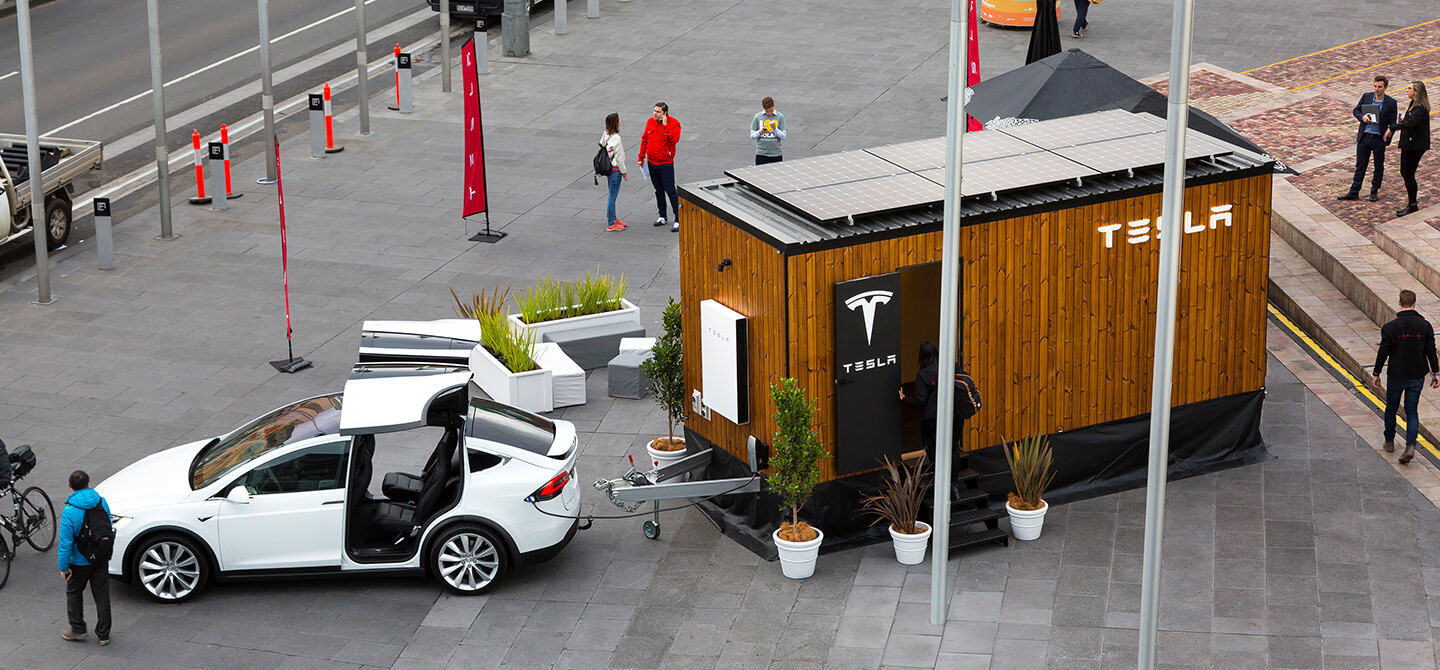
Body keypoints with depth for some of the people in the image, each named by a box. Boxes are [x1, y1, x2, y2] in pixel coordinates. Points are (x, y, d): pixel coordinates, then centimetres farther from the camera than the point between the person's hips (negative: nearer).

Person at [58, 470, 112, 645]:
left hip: (79, 561, -4)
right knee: (102, 595, 13)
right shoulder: (102, 503, -9)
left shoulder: (69, 512, -23)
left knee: (74, 593, 19)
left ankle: (77, 629, 29)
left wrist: (63, 566, -9)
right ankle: (103, 634, 20)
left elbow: (66, 542, -19)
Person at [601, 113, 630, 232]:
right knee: (612, 197, 1)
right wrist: (624, 173, -8)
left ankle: (613, 219, 34)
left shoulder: (606, 134, 0)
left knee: (612, 195, 21)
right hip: (615, 169, -9)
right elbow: (618, 157, -19)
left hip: (608, 167, 9)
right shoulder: (616, 138, -24)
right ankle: (610, 224, 9)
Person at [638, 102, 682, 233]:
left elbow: (675, 139, -27)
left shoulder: (673, 123, -12)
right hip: (652, 162, 6)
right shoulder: (650, 121, 3)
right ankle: (662, 217, 28)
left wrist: (665, 125, -28)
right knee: (659, 190, 16)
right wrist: (641, 157, 13)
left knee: (670, 191, -8)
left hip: (666, 164, -6)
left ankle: (678, 220, -4)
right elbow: (644, 139, 12)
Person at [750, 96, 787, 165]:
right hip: (761, 155, 0)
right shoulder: (758, 117, 0)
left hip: (776, 154, 0)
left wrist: (775, 129, -20)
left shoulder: (780, 117, -2)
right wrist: (760, 132, -17)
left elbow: (783, 136, -4)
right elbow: (751, 136, 3)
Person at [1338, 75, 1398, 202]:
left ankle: (1374, 192, 24)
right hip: (1364, 137, 2)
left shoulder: (1391, 103, -5)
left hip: (1379, 139, -2)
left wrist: (1387, 137, -13)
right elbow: (1356, 111, 10)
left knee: (1379, 167, 10)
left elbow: (1392, 123, -2)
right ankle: (1354, 192, 12)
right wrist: (1362, 117, -12)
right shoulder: (1366, 97, 1)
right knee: (1360, 165, 7)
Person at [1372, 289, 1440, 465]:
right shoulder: (1425, 326, -8)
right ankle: (1410, 446, -8)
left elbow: (1383, 353, -10)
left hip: (1396, 376, -2)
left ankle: (1389, 442, 30)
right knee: (1412, 411, 9)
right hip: (1417, 377, 2)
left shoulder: (1390, 327, -14)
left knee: (1391, 409, 17)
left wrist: (1376, 374, 2)